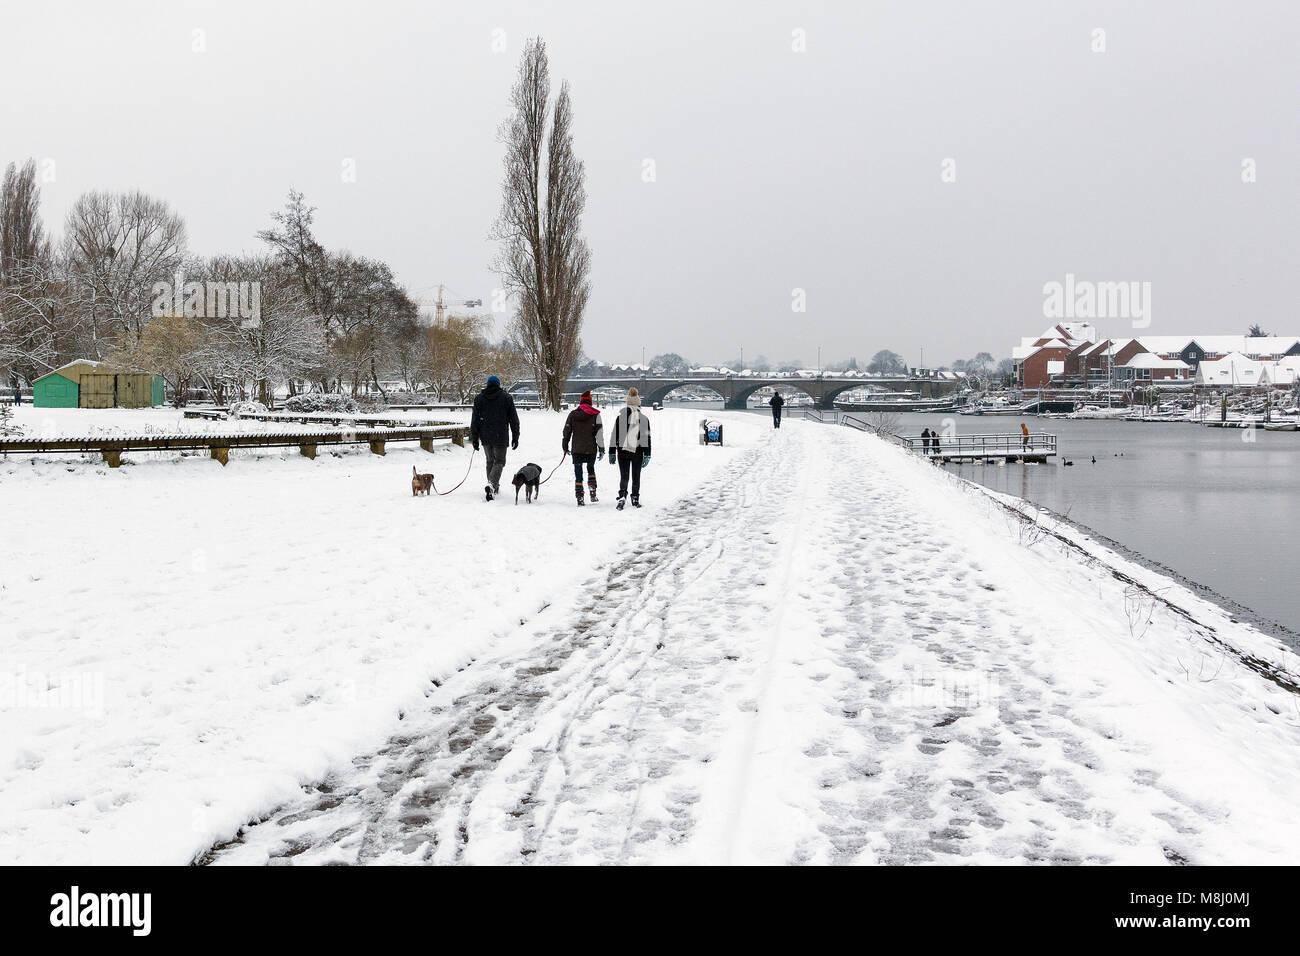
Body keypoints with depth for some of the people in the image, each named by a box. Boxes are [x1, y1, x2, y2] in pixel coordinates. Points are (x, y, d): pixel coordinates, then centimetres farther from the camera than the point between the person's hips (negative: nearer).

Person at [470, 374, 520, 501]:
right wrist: (515, 437, 7)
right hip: (500, 437, -3)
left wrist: (474, 438, 8)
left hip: (485, 437, 3)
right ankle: (491, 484, -24)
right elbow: (513, 419, 1)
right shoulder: (506, 397, 0)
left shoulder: (479, 398, 6)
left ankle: (494, 487, 22)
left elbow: (475, 420, 5)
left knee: (490, 461, 17)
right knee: (499, 462, -1)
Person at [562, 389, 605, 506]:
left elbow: (566, 432, 6)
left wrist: (565, 447, 16)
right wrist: (601, 448, -2)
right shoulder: (595, 414, -3)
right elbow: (599, 433, -6)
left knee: (578, 474, 5)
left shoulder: (572, 414, 3)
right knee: (591, 468, 21)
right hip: (591, 449, 0)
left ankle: (580, 498, 1)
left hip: (576, 449, 0)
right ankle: (593, 494, 8)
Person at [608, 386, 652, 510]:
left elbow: (614, 435, 0)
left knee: (623, 476, 4)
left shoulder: (620, 416, -2)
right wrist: (647, 455, 4)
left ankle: (622, 497, -15)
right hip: (638, 452, 0)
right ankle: (635, 499, 18)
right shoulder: (644, 418, -3)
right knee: (636, 476, 13)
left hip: (622, 452, 0)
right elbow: (647, 438, -1)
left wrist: (612, 453, 6)